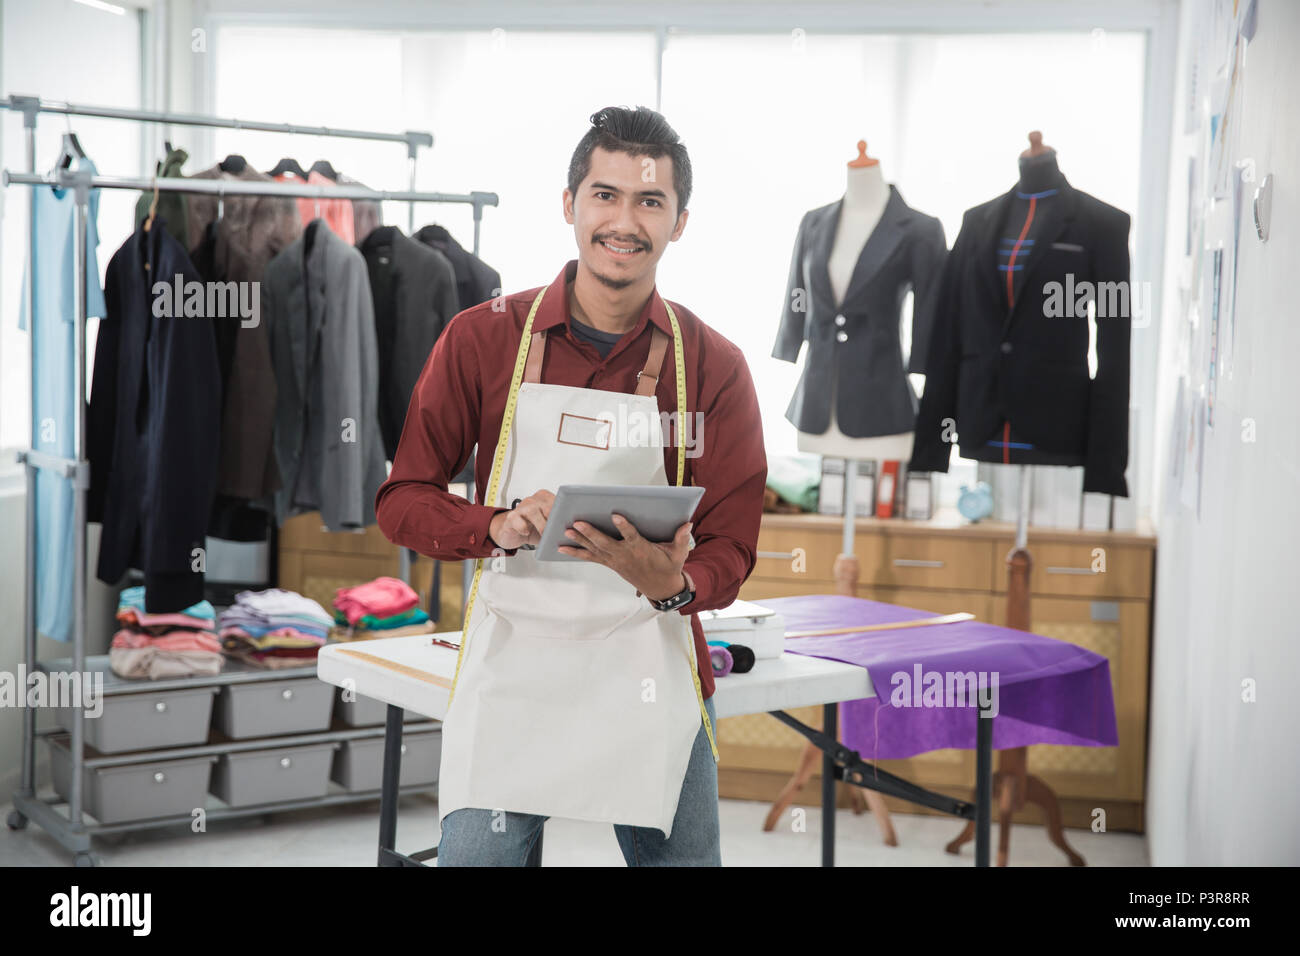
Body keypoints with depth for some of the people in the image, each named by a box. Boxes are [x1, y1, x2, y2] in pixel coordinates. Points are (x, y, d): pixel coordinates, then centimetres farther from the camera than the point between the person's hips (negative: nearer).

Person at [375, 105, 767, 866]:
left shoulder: (714, 367, 1)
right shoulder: (484, 337, 1)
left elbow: (730, 550, 1)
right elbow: (403, 501, 2)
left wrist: (673, 584, -22)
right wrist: (500, 527, -18)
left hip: (652, 674, 1)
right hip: (509, 671, -1)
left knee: (681, 856, 10)